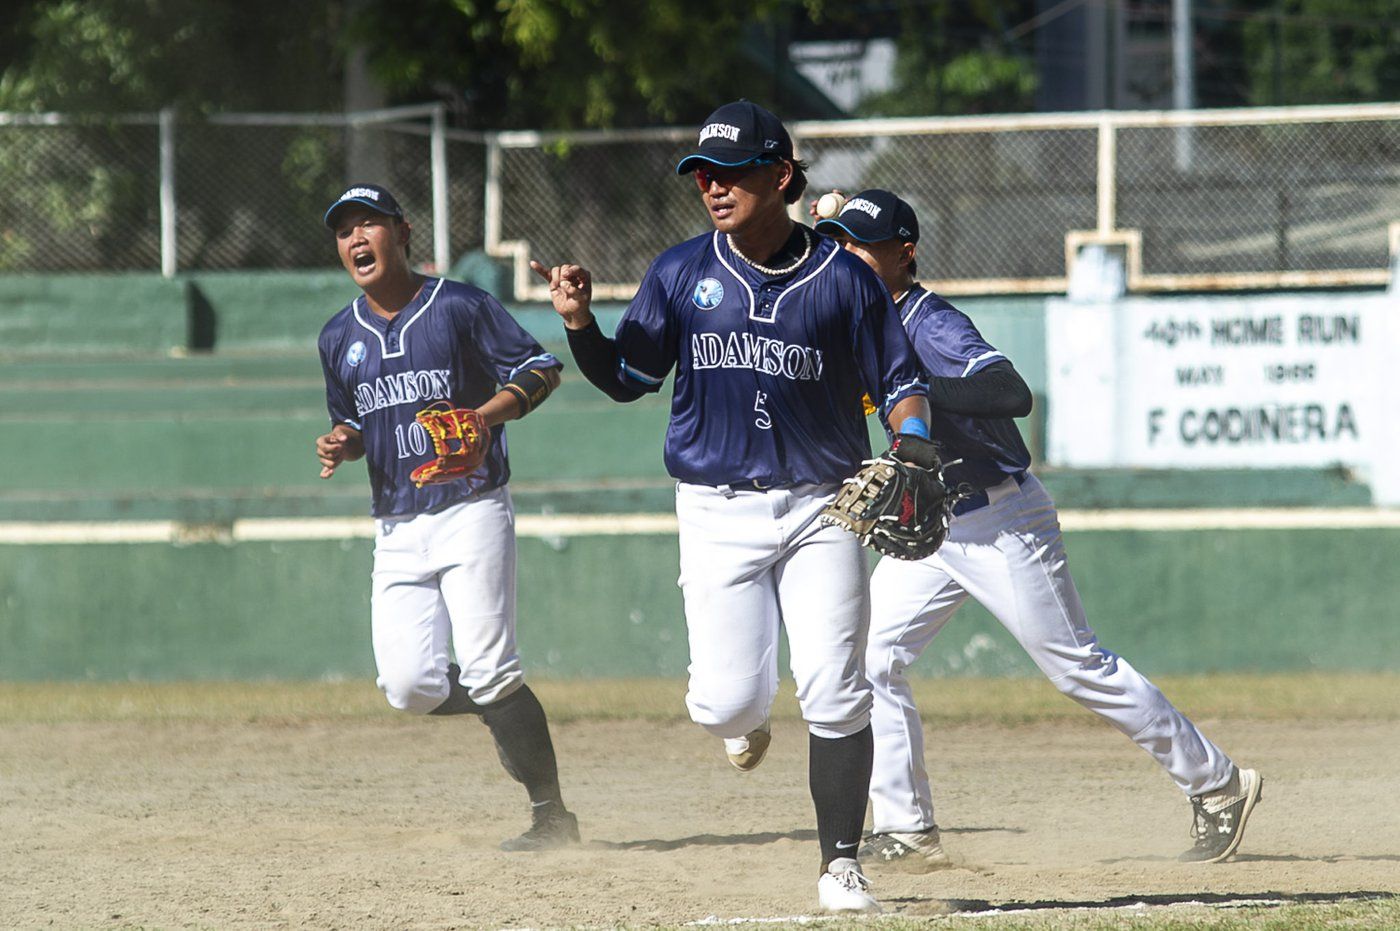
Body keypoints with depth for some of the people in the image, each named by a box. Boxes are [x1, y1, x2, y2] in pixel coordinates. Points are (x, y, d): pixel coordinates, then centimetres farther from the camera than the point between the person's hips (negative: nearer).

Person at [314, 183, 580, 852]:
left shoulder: (460, 308, -3)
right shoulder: (339, 339, 13)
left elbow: (542, 367, -4)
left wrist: (486, 415, -20)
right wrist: (341, 444, 1)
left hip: (471, 512, -5)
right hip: (397, 529, 5)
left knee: (489, 671, -13)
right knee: (409, 686, -7)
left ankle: (552, 814, -3)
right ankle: (507, 717, 23)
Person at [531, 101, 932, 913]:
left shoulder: (843, 278, -2)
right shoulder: (682, 274, 3)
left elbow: (901, 383, 3)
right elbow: (627, 378, 9)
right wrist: (580, 322, -8)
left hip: (821, 509, -1)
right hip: (718, 510, 1)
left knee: (836, 696, -7)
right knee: (729, 702, -9)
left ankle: (841, 864, 5)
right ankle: (746, 723, 30)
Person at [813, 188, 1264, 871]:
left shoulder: (935, 326, -23)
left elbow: (1012, 394, -37)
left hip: (1003, 525, -8)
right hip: (931, 526, 8)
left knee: (1080, 669, -1)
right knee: (869, 657, -3)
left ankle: (1216, 786, 12)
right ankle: (908, 833, 1)